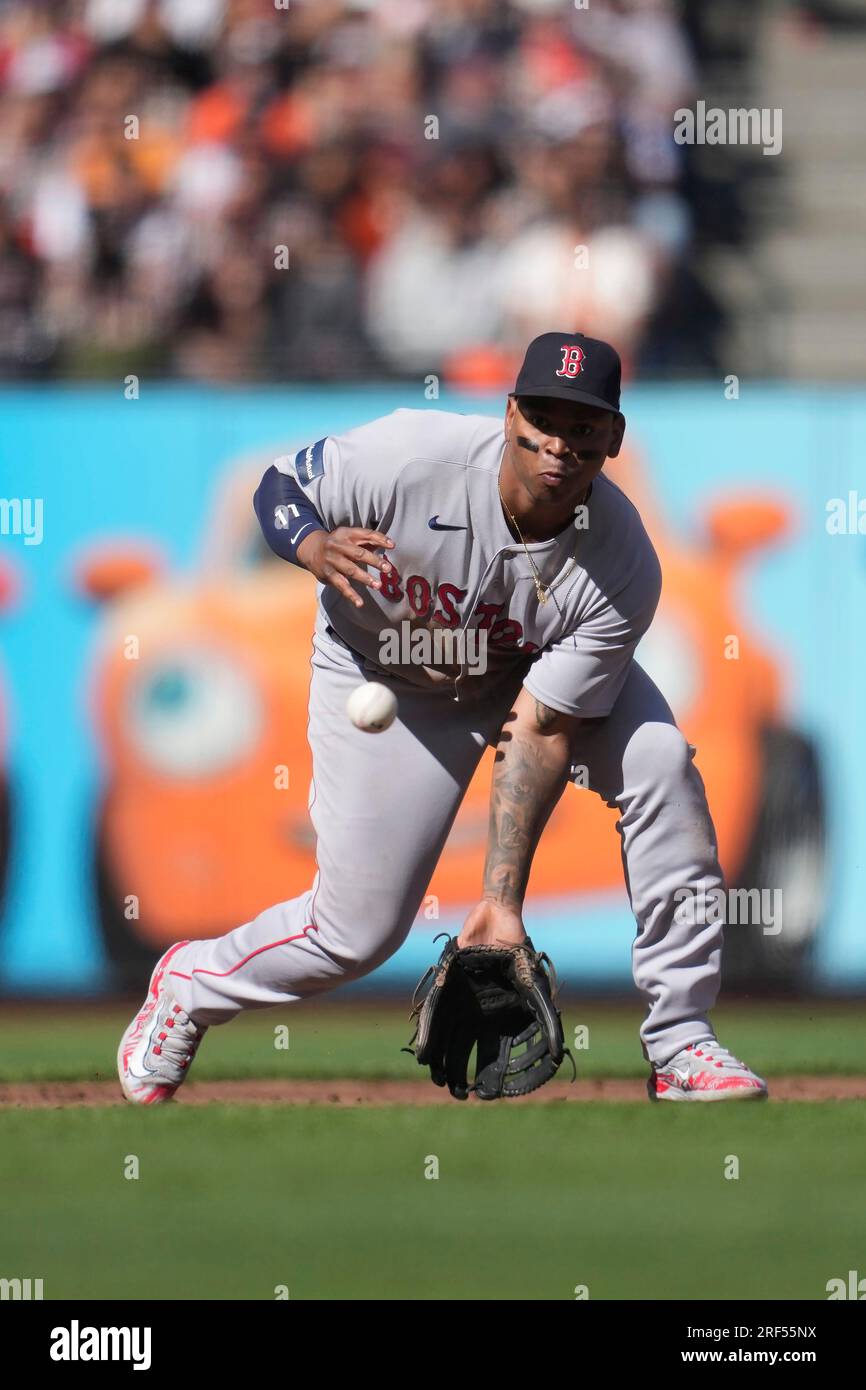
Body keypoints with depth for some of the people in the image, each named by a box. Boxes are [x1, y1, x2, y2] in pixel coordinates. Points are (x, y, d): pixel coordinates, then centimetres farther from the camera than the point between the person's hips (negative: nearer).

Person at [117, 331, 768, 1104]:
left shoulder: (623, 570, -30)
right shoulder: (411, 455, -33)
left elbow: (541, 730, -28)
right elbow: (278, 484, -16)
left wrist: (503, 900, -33)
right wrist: (314, 544, -41)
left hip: (546, 673, 2)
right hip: (385, 685, -2)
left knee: (661, 763, -25)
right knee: (357, 932, -4)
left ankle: (679, 1043, -15)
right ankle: (187, 987, 28)